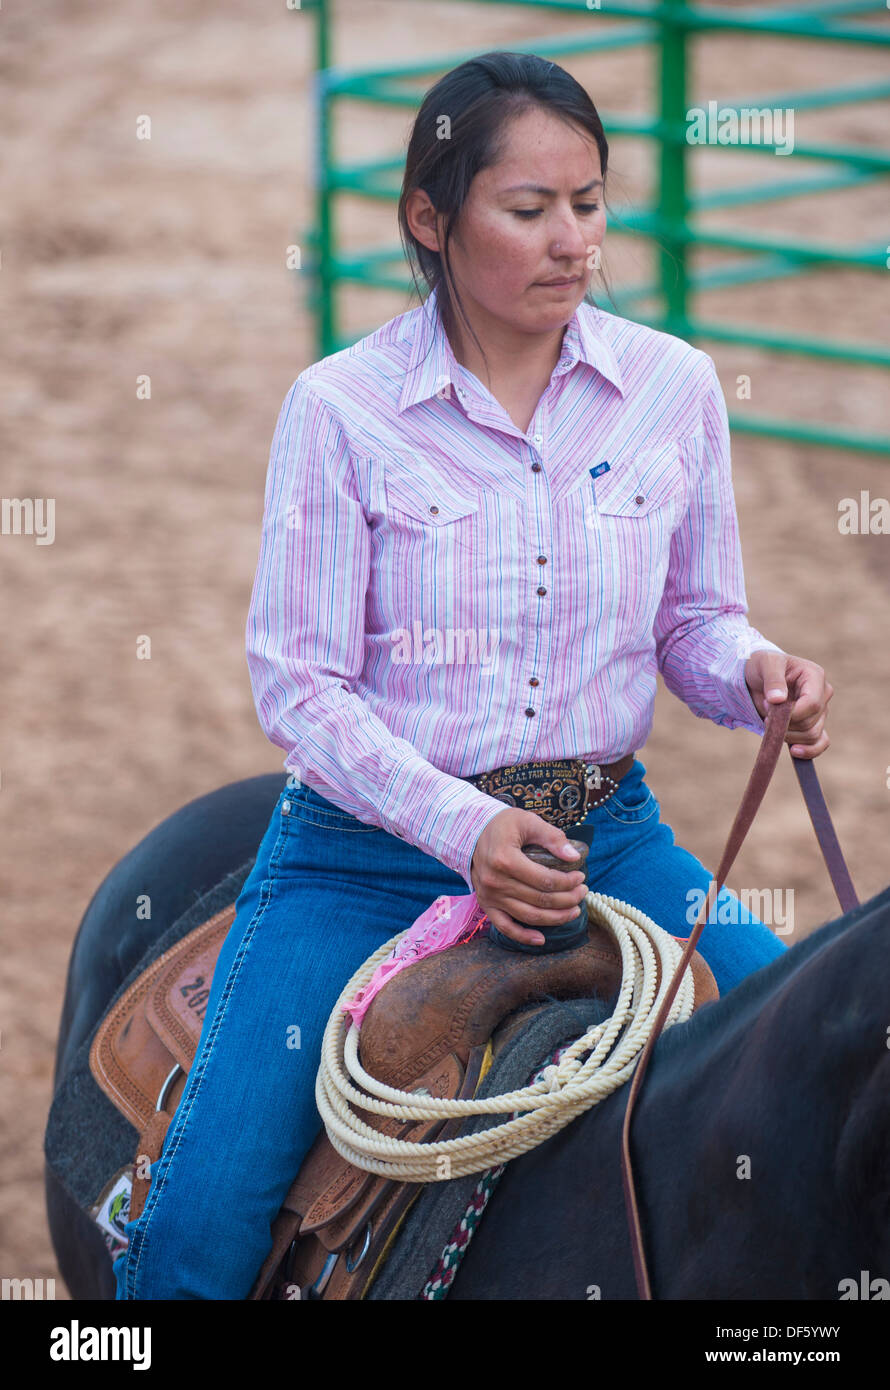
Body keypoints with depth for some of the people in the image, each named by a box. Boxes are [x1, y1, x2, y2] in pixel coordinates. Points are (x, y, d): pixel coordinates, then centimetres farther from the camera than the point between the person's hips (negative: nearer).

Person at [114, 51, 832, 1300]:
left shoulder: (672, 387, 0)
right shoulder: (340, 409, -8)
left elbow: (696, 624, 11)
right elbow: (299, 682, -9)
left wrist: (757, 677, -14)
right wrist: (465, 830, -23)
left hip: (607, 835, 3)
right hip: (369, 846, -3)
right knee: (202, 1216, -14)